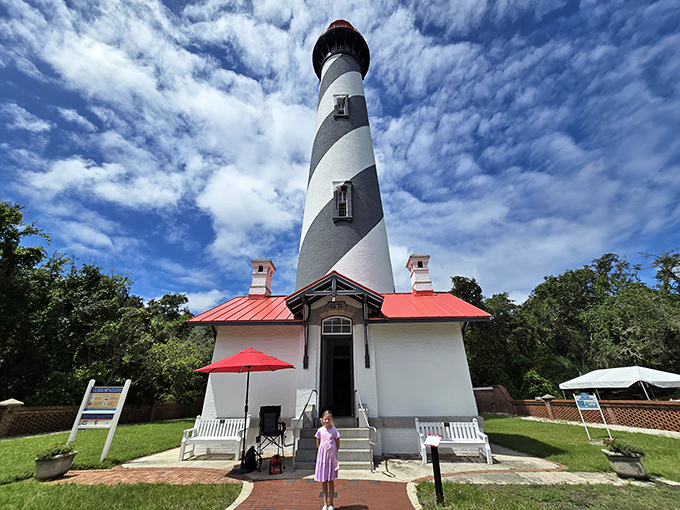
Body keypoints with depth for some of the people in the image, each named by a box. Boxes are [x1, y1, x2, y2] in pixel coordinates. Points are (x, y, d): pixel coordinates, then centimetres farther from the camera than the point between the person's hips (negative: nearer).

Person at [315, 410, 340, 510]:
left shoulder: (334, 430, -7)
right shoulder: (320, 430, -3)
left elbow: (338, 444, 4)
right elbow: (318, 444, 9)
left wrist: (333, 453, 7)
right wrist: (323, 452, 7)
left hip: (332, 457, -1)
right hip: (322, 456, 1)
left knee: (331, 480, 6)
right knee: (323, 481, 9)